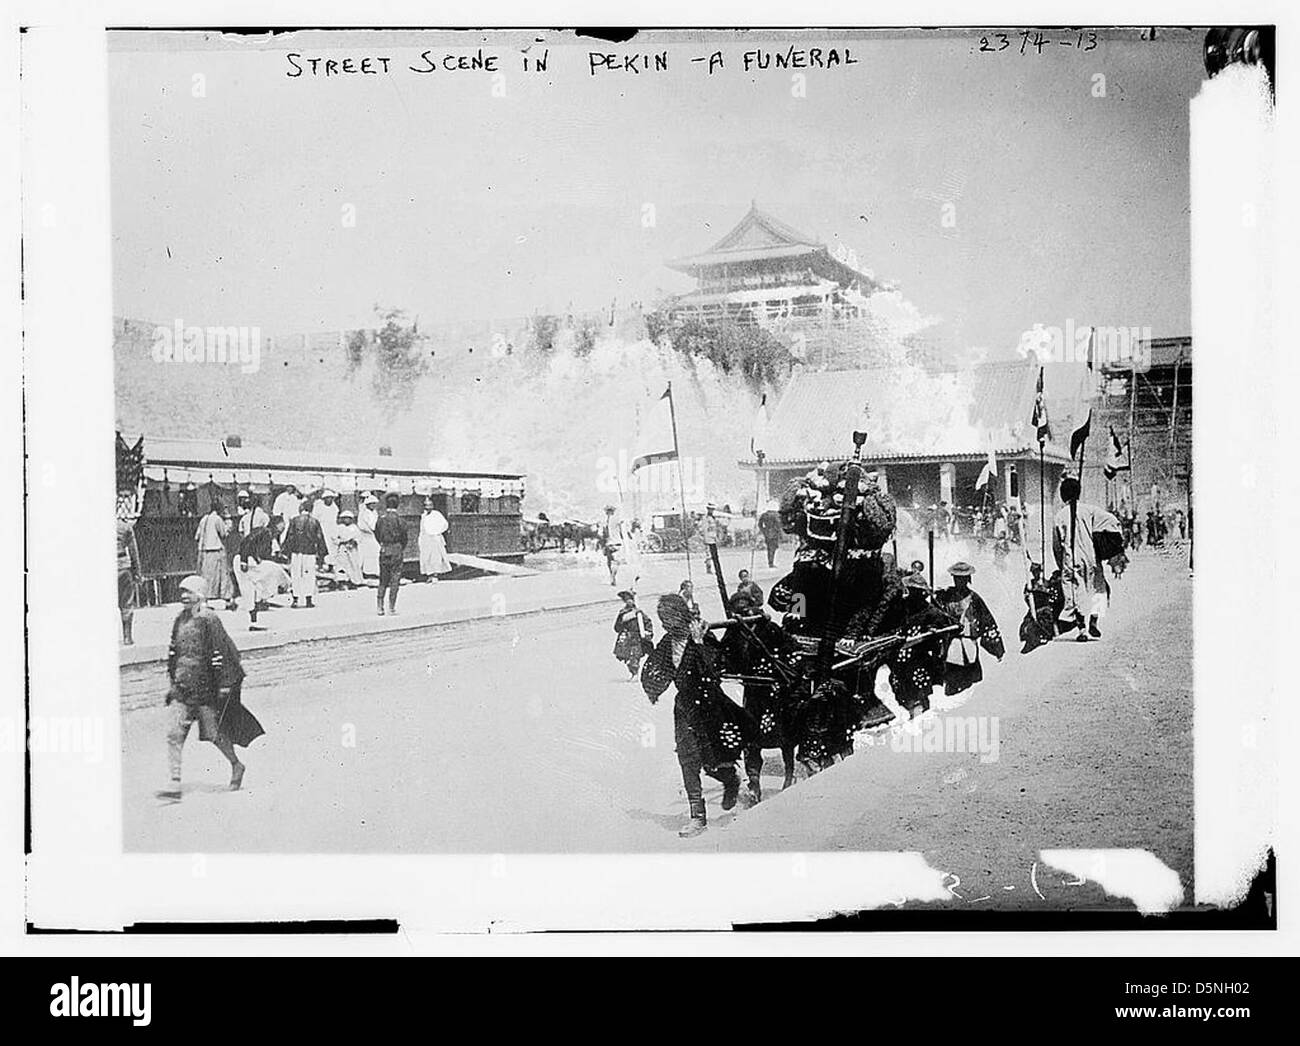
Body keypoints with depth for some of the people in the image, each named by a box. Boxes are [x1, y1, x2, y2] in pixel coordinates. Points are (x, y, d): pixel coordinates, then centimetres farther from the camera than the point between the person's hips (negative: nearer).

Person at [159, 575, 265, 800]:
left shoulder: (209, 621, -13)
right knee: (173, 734, -4)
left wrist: (226, 683, -13)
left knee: (215, 734, 5)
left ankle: (236, 766, 30)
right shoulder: (180, 620, 9)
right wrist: (173, 680, 19)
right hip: (181, 689, 6)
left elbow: (225, 652, -13)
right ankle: (174, 784, -2)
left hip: (205, 689, -6)